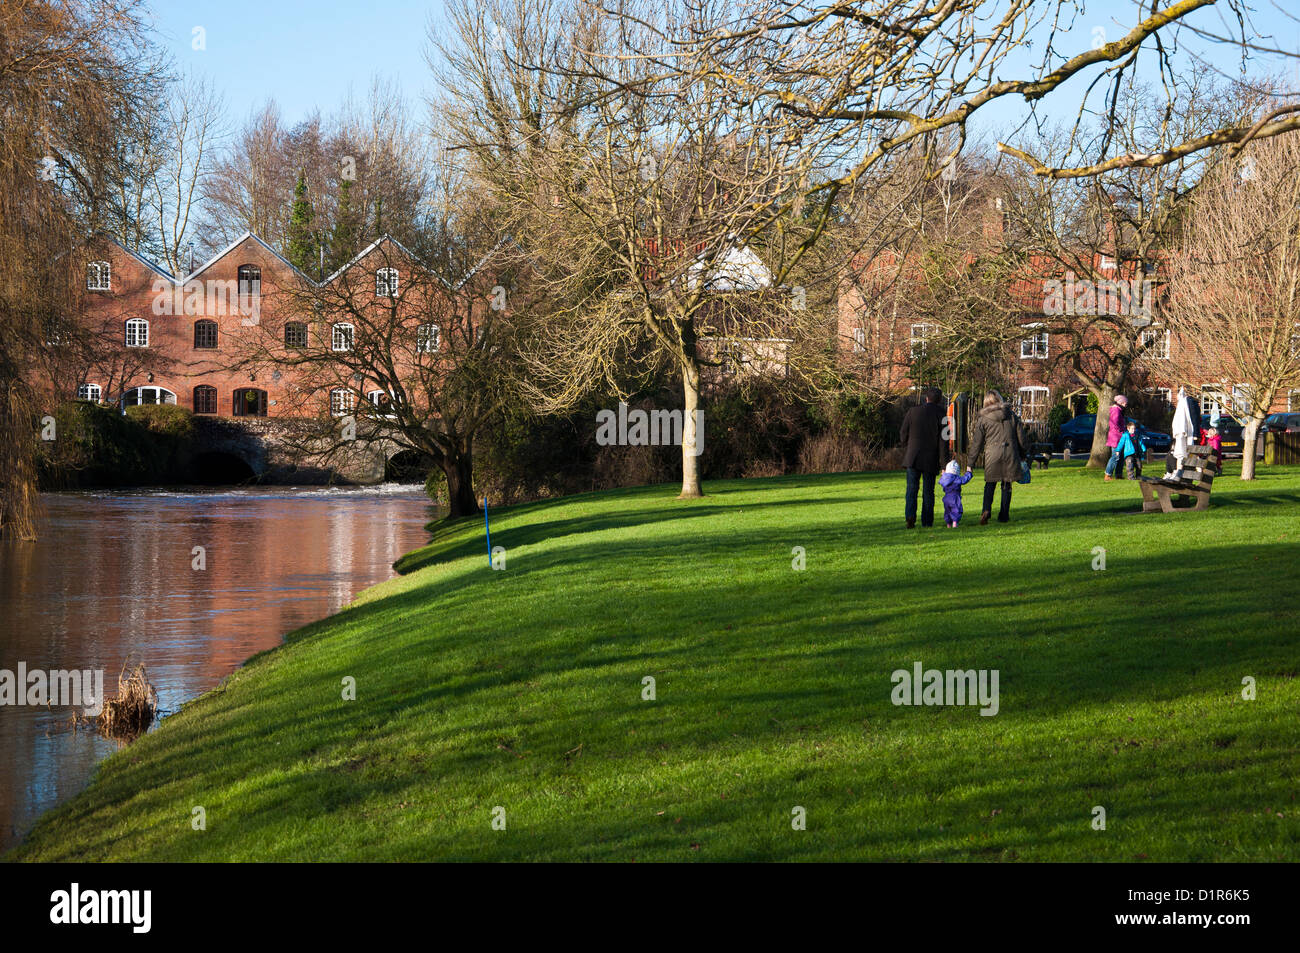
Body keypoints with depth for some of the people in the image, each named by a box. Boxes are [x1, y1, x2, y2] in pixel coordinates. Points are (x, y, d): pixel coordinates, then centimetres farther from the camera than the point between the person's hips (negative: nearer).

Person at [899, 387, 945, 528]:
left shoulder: (913, 412, -1)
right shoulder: (940, 417, -5)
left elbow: (903, 434, 2)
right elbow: (943, 442, -7)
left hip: (912, 457, 0)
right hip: (931, 459, 0)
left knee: (912, 488, 2)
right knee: (928, 491, 9)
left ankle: (910, 515, -18)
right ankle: (927, 522, 10)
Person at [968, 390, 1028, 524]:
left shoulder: (983, 419, 1)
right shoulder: (1011, 415, 7)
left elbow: (977, 443, 2)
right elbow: (1021, 438, 9)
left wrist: (971, 462, 7)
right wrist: (1022, 455, 22)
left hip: (992, 454, -1)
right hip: (1010, 453, 1)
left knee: (990, 484, 9)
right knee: (1007, 485, 10)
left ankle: (986, 510, -13)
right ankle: (1004, 515, 10)